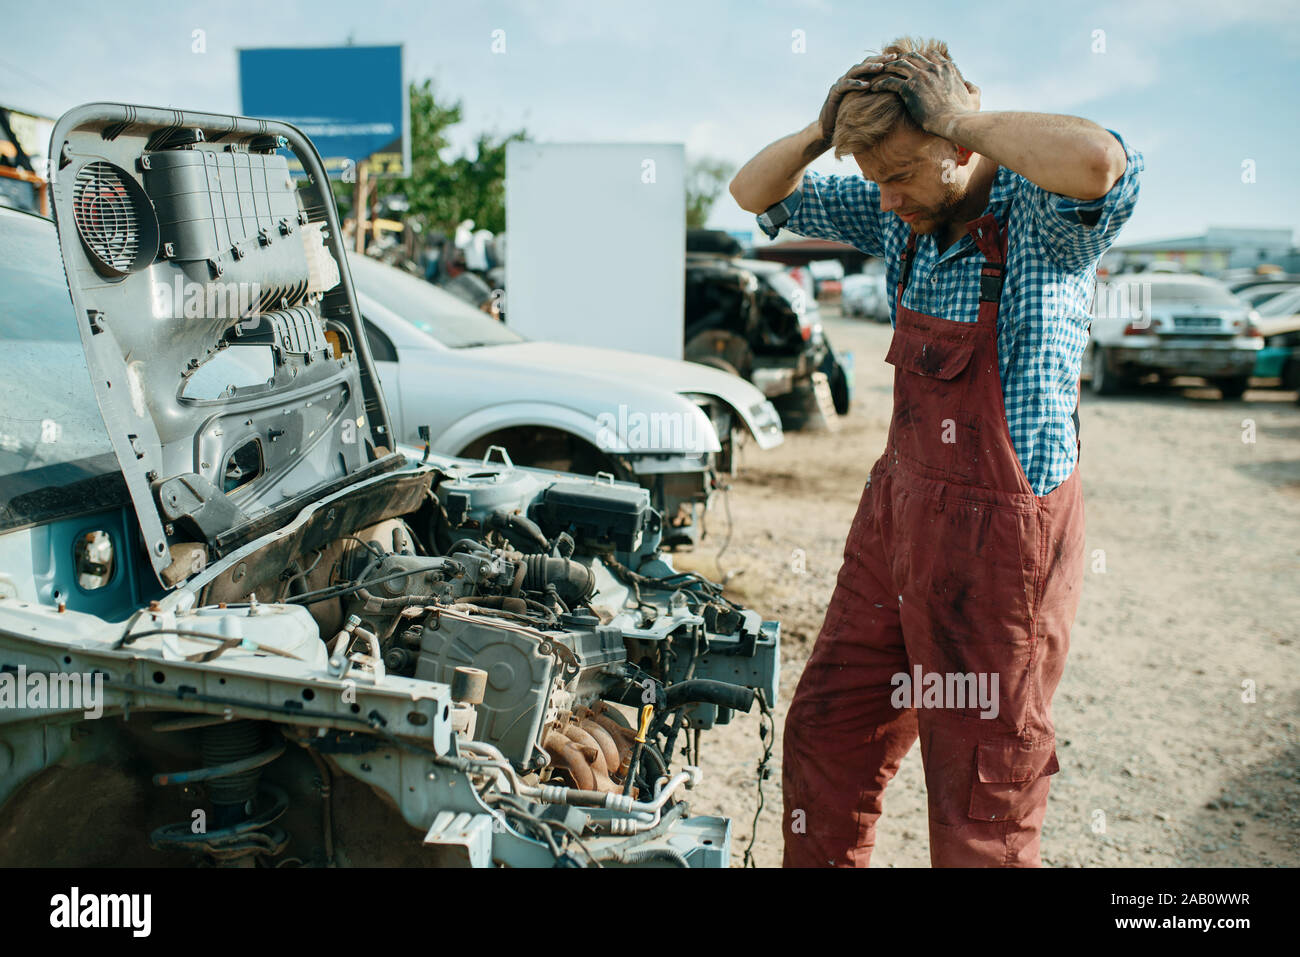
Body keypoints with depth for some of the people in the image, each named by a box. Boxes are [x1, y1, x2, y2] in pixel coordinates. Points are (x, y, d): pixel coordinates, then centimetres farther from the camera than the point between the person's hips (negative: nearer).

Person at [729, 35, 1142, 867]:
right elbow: (757, 195, 13)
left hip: (1003, 531, -7)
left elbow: (1098, 162, -41)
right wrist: (825, 130, -7)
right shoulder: (901, 214, 4)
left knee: (982, 799, 6)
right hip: (899, 505, 7)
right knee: (826, 738, 17)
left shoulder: (1042, 217, -17)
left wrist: (959, 119, -25)